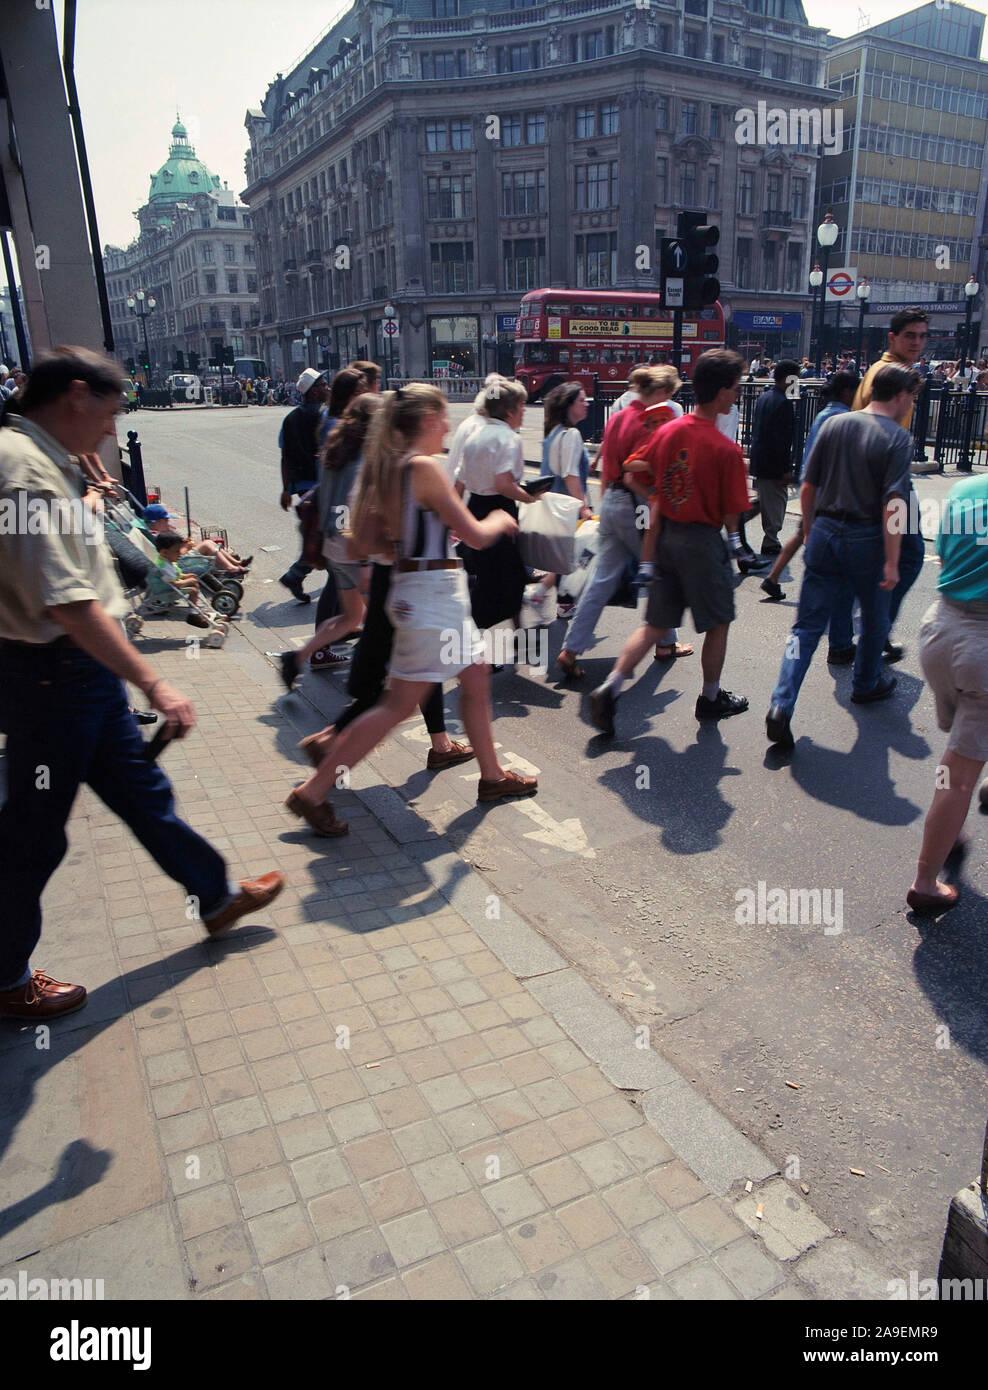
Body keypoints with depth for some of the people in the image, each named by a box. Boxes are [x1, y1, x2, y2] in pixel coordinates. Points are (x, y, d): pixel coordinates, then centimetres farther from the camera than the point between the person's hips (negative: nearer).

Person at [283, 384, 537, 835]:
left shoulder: (386, 465, 8)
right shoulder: (424, 466, -18)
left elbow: (365, 540, 9)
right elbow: (476, 535, -16)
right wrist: (500, 519, 4)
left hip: (411, 587, 10)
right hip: (432, 594, -10)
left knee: (476, 679, 20)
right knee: (399, 705, -2)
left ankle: (492, 776, 34)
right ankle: (312, 792, 4)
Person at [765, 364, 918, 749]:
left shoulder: (834, 424, 6)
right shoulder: (898, 438, -9)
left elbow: (807, 488, 7)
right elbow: (893, 504, -17)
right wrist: (891, 562, -15)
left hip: (824, 533, 4)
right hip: (866, 540, -4)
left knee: (807, 626, 4)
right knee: (874, 618, 22)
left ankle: (781, 707, -9)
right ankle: (866, 684, 41)